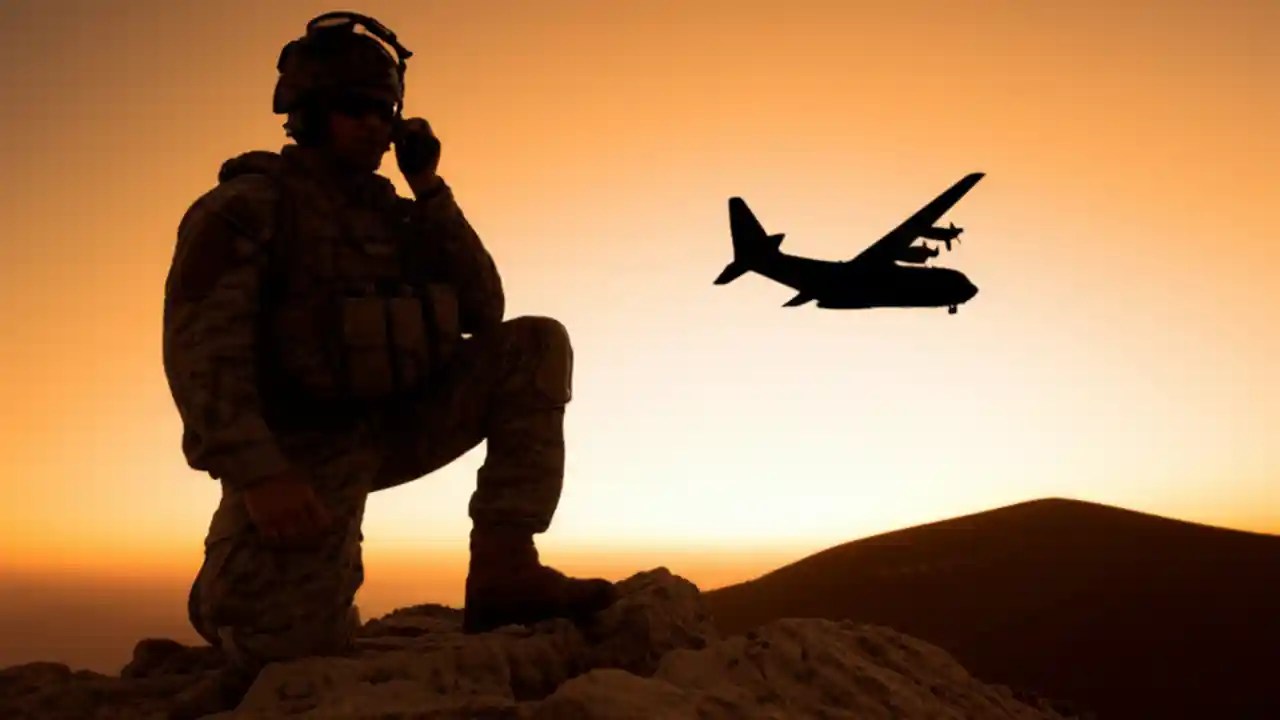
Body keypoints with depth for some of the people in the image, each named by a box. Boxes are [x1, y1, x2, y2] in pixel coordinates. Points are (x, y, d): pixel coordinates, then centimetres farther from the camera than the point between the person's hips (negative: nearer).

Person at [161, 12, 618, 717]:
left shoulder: (391, 214, 9)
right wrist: (255, 474, -30)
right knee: (300, 653, -20)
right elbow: (200, 346, -18)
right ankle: (237, 596, 18)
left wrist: (430, 190, -4)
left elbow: (482, 314, 3)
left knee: (536, 346, -9)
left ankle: (502, 568, -18)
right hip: (299, 452, -5)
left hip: (391, 426, 5)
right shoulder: (248, 205, -7)